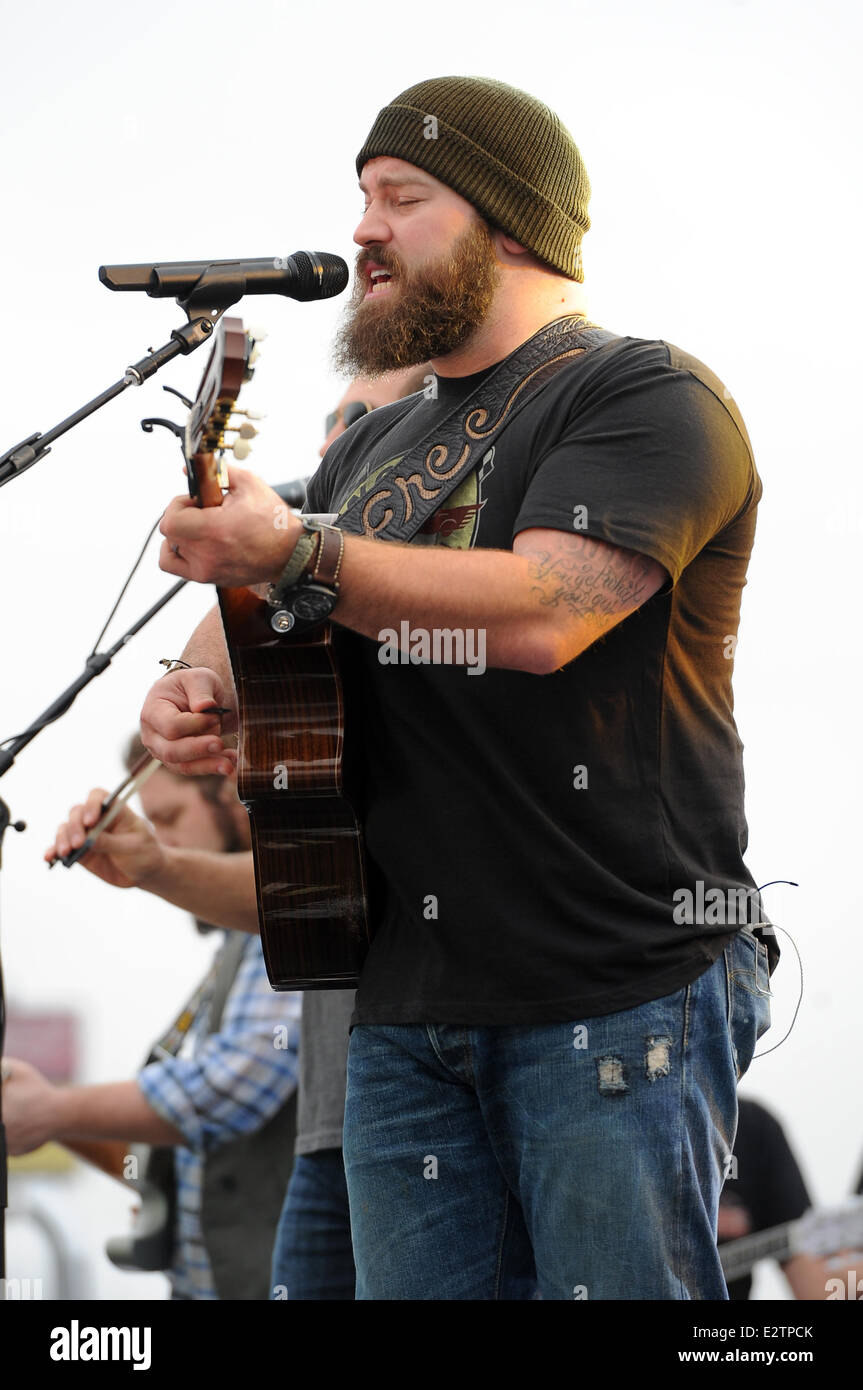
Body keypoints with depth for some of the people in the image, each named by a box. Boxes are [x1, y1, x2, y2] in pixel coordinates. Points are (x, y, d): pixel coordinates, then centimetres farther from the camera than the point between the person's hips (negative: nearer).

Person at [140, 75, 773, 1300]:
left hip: (621, 1000, -7)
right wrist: (198, 688, 0)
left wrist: (300, 558, -23)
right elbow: (255, 610, 24)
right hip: (405, 1005, 7)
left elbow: (541, 613, -20)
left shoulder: (651, 397, -4)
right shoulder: (374, 446, 21)